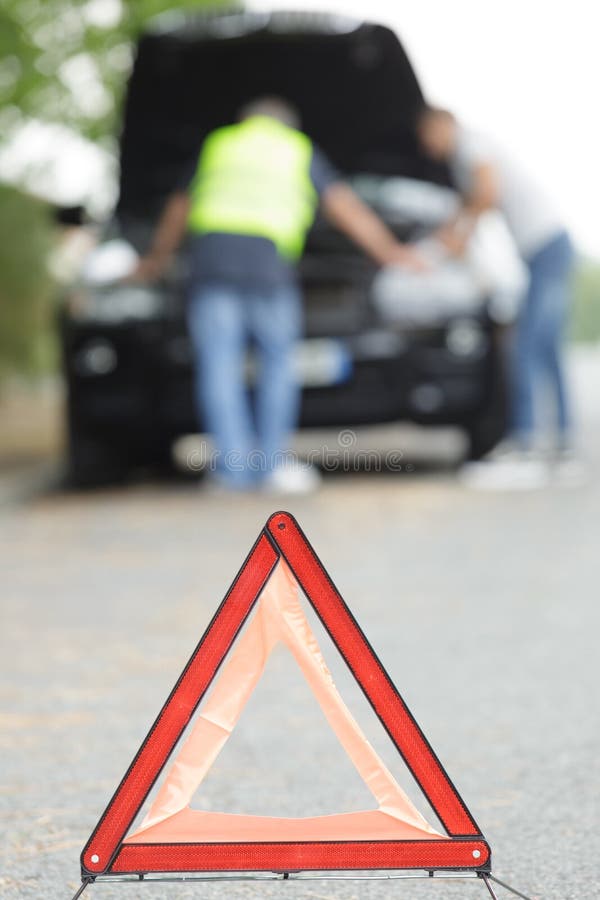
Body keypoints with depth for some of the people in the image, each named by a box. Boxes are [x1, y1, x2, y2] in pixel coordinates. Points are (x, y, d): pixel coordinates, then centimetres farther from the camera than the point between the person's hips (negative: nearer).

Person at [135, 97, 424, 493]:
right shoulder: (300, 151, 22)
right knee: (278, 361, 9)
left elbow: (179, 208, 35)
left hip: (210, 253, 1)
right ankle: (274, 462, 6)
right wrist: (389, 251, 24)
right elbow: (346, 208, 18)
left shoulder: (216, 145, 26)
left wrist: (158, 258, 49)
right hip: (269, 260, -1)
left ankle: (237, 468, -5)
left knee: (219, 368, 0)